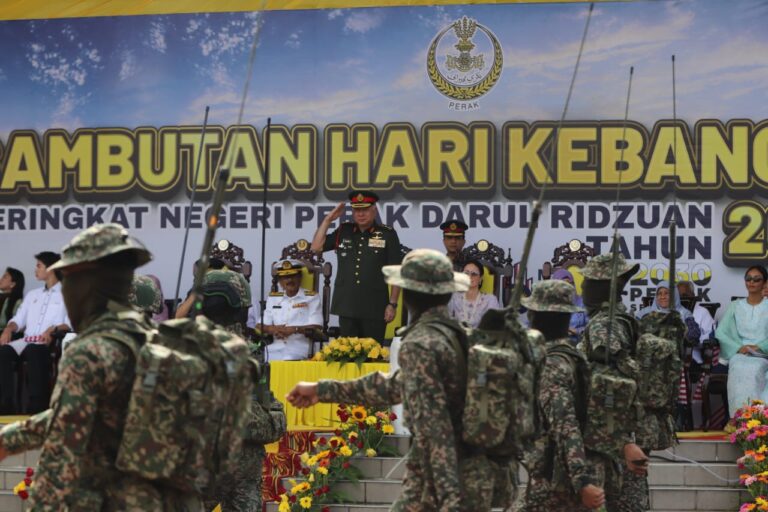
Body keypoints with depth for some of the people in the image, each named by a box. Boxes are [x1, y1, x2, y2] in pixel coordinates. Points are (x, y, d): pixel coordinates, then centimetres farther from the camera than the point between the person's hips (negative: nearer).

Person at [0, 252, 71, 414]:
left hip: (51, 344, -5)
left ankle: (37, 406, -39)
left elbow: (71, 323, -4)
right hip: (27, 342, 5)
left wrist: (53, 329, -23)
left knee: (34, 351, -40)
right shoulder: (32, 295, 29)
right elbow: (19, 319, 22)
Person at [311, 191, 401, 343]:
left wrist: (392, 304, -6)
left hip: (375, 309, -3)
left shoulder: (388, 234, -2)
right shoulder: (343, 232, 10)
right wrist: (328, 219, 2)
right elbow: (316, 247, 9)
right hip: (346, 307, 3)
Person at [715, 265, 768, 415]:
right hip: (739, 355, 1)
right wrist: (739, 347, -9)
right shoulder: (735, 306, 18)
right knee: (740, 370, -37)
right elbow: (720, 332, 7)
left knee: (753, 370, -39)